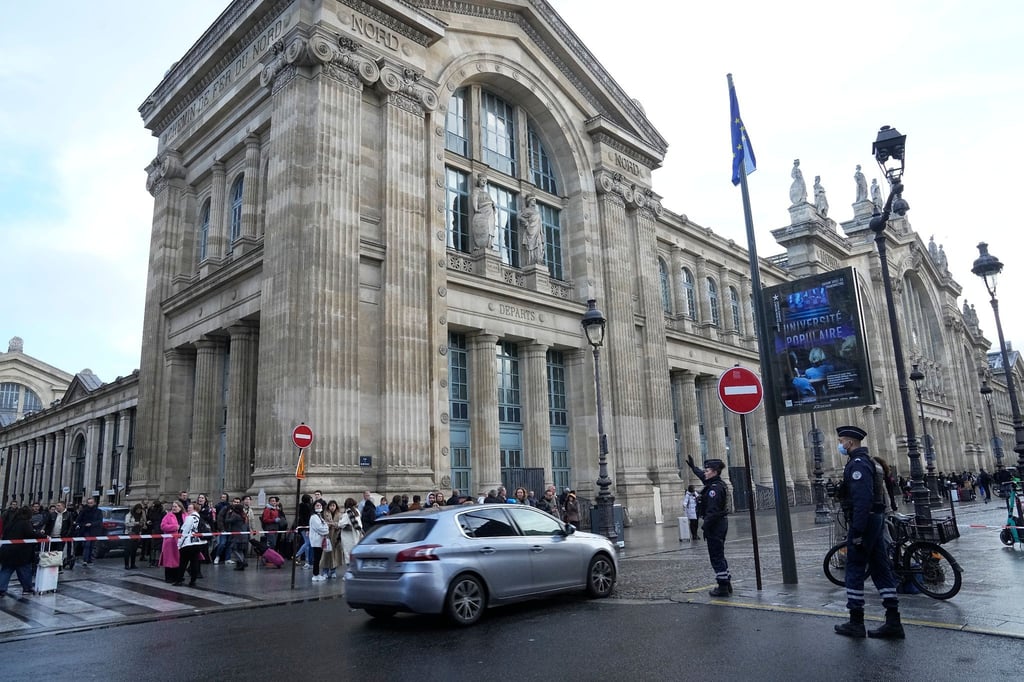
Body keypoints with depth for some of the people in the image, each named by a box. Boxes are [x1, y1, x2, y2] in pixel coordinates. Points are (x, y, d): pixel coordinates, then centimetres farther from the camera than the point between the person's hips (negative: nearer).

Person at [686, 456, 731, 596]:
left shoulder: (714, 488, -20)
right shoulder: (718, 484, 11)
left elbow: (712, 511, -24)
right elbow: (702, 476, 30)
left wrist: (706, 527, -20)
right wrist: (692, 466, 41)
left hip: (715, 525, -10)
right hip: (722, 522, 10)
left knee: (716, 556, -3)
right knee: (719, 555, 18)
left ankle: (723, 587, 1)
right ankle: (726, 584, 25)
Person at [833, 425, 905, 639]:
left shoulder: (858, 464, -16)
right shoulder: (871, 462, 17)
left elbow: (861, 500, -24)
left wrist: (856, 532, -22)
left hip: (864, 522, -10)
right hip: (878, 520, 10)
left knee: (854, 571, -1)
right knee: (881, 570, 10)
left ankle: (856, 622, 5)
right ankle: (893, 622, 12)